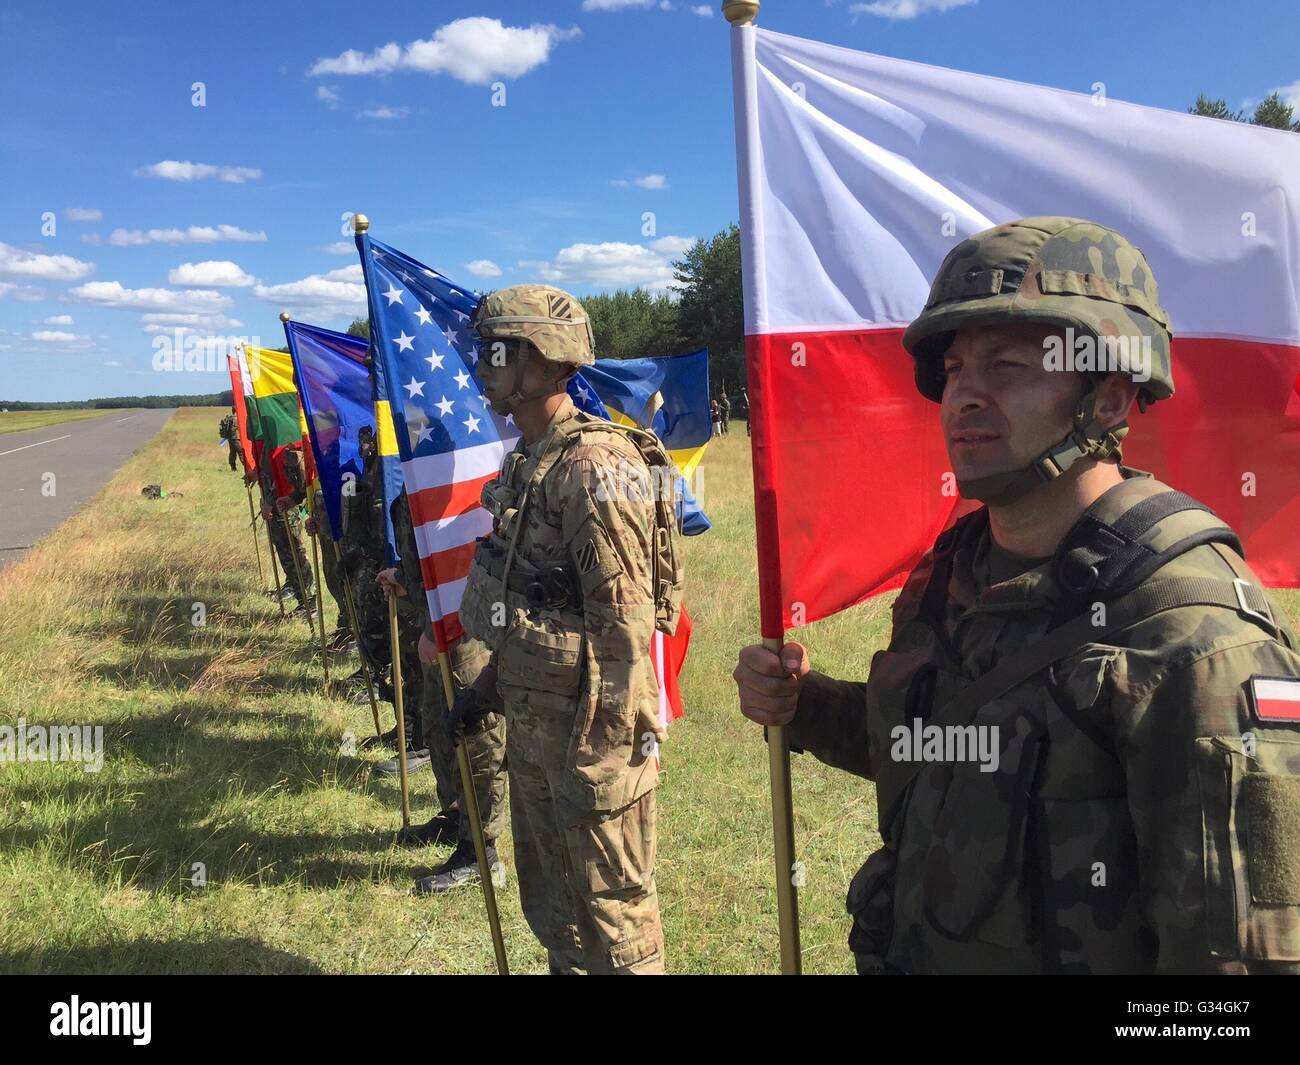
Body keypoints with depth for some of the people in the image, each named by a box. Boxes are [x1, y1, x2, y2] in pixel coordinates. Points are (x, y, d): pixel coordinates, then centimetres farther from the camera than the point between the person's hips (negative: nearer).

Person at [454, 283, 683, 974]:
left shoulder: (594, 467, -21)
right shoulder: (527, 460, 10)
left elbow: (625, 627, -23)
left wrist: (601, 752, -21)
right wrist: (487, 689, 22)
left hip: (586, 726, -10)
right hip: (531, 719, 10)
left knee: (612, 909, 7)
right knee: (547, 900, 23)